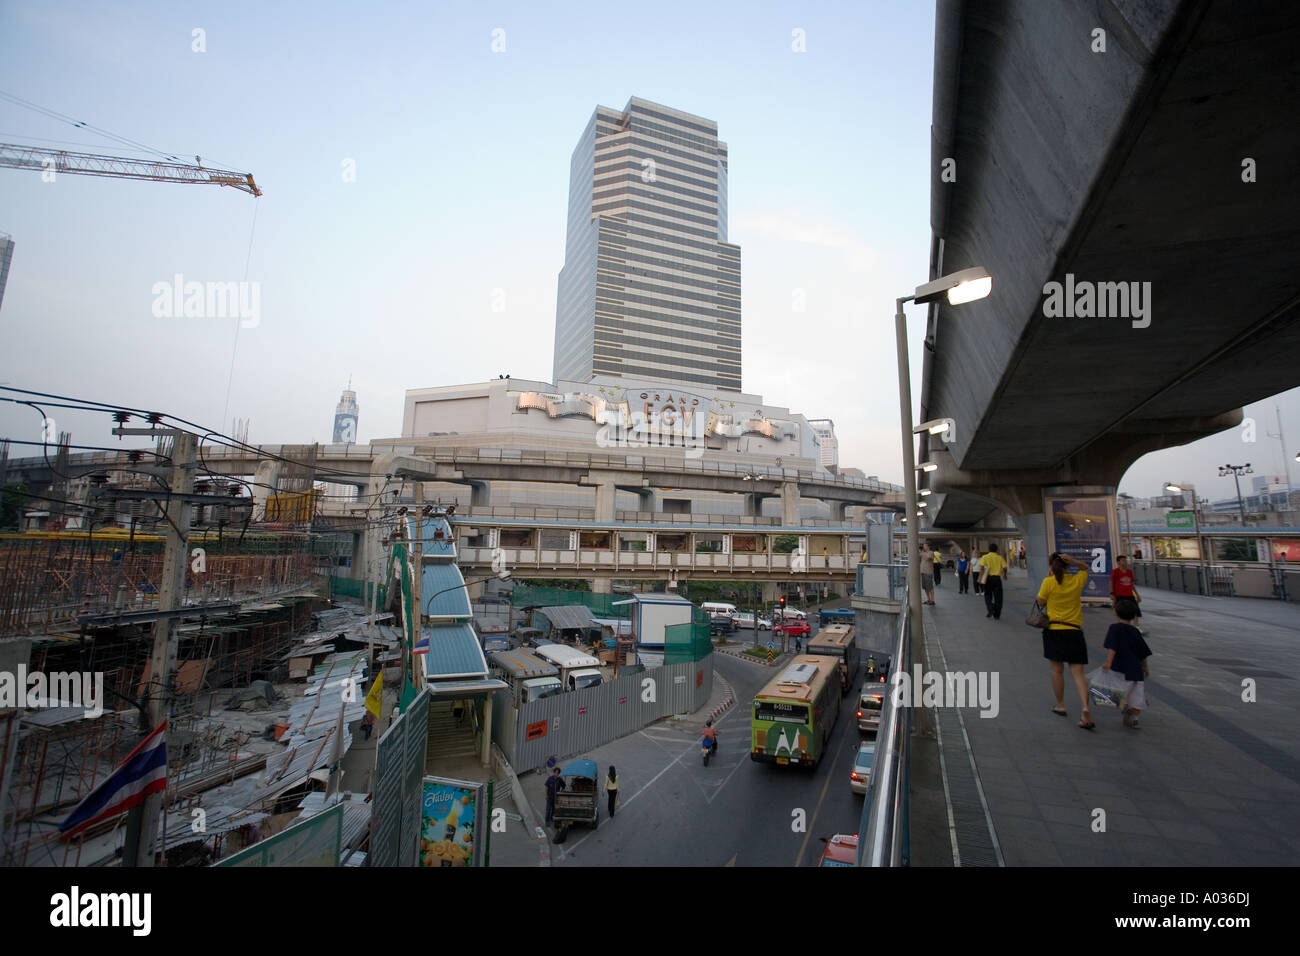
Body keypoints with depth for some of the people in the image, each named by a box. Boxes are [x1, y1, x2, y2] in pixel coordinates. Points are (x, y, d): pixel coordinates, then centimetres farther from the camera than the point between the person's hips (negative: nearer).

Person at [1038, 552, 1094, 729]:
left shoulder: (1048, 582, -8)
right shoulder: (1077, 581, 2)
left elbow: (1041, 602, 2)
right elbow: (1085, 568, 22)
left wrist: (1048, 577, 4)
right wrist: (1073, 561, 1)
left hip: (1054, 630, -2)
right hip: (1075, 631, 2)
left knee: (1057, 670, 11)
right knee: (1077, 672, 2)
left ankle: (1060, 705, 21)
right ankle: (1085, 707, -15)